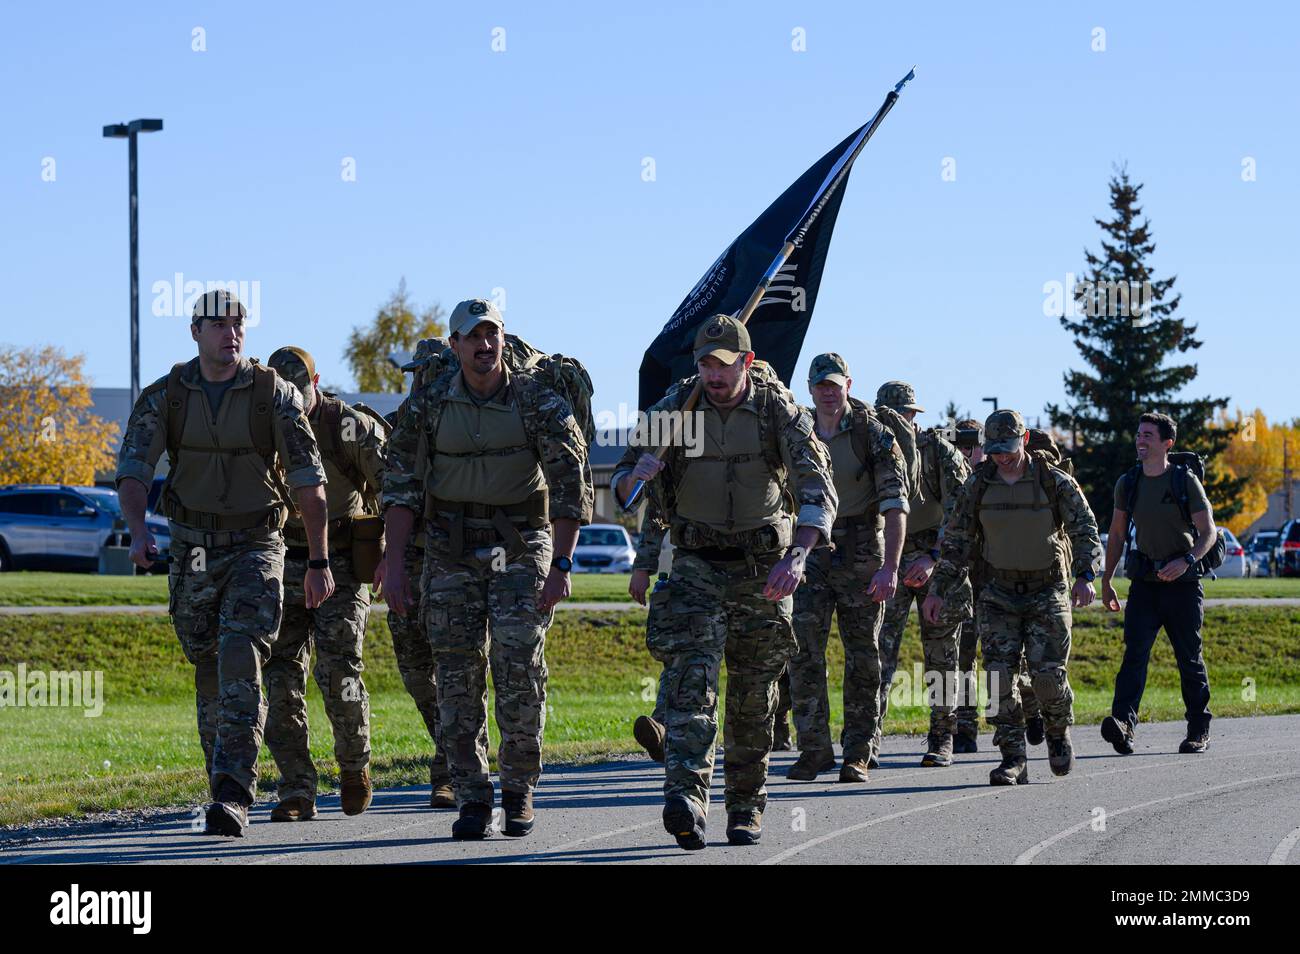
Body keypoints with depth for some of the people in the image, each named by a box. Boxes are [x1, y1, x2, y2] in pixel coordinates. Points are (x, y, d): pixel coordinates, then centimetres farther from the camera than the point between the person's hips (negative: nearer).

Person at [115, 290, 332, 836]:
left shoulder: (274, 395, -7)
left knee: (241, 661, -20)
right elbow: (132, 472, -8)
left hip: (257, 548, -3)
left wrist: (319, 561, -6)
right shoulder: (164, 397, -1)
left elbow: (309, 481, -4)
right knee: (210, 673, 10)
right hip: (192, 550, 3)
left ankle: (232, 802, -26)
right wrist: (138, 531, -27)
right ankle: (228, 790, 28)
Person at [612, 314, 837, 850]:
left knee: (753, 695, 7)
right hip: (697, 561, 0)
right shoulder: (675, 407, -6)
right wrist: (636, 475, -27)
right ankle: (686, 797, -33)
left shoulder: (780, 411, -11)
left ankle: (746, 806, 23)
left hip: (763, 567, 0)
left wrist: (797, 555, -37)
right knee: (691, 675, -19)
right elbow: (622, 486, -1)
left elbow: (817, 489, -21)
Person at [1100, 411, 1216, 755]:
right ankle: (1123, 722, -29)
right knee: (1135, 651, -15)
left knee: (1189, 658, 5)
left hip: (1182, 583, -2)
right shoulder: (1127, 484, 6)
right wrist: (1106, 581, 13)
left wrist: (1186, 561, -25)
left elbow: (1208, 532, -7)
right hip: (1144, 582, 2)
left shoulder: (1186, 481, -5)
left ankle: (1198, 730, 17)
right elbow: (1117, 534, 15)